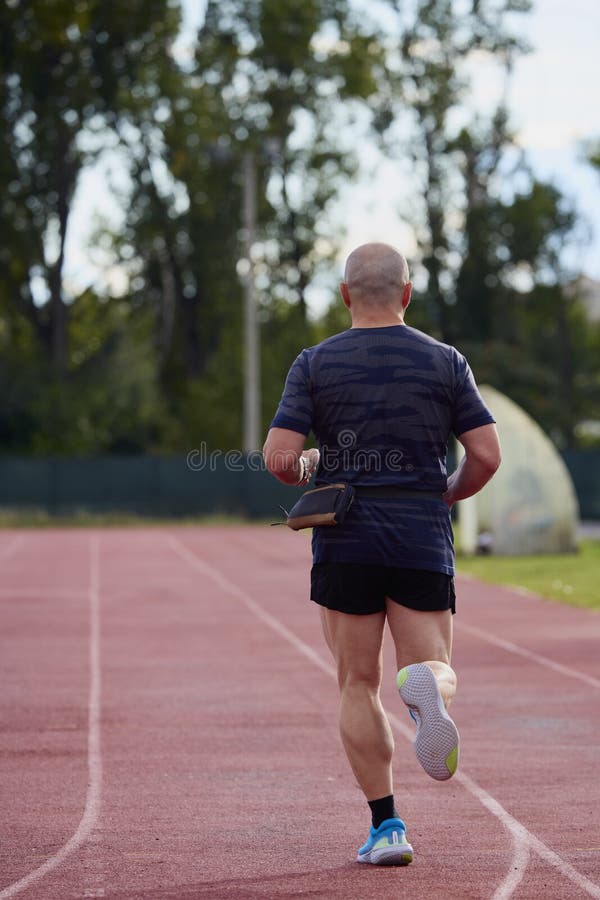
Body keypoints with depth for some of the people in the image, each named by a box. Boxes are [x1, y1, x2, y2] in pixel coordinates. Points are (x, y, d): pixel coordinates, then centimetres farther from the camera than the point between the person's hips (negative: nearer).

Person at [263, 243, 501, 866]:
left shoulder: (315, 363, 1)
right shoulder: (445, 362, 4)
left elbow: (279, 458, -7)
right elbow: (486, 455, -1)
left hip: (344, 543, 0)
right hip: (424, 543, 0)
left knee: (358, 686, 8)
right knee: (431, 666, 8)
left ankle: (385, 826, 1)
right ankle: (427, 683, -31)